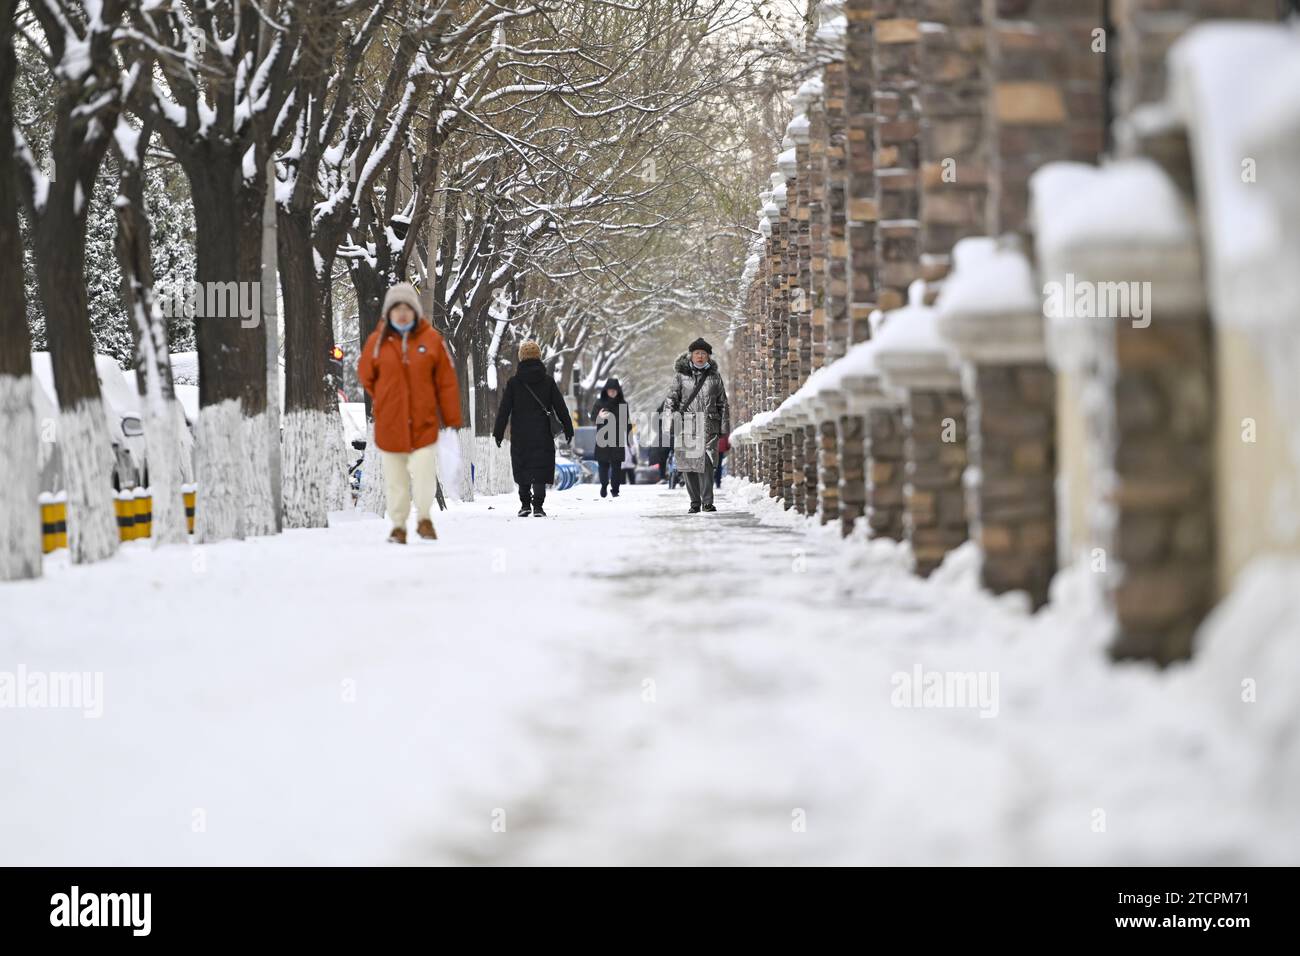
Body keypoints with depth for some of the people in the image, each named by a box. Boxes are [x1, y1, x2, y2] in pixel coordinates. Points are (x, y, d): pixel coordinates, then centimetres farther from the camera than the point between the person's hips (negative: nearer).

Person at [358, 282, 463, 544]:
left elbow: (446, 382, 1)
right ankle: (398, 525, 18)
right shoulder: (377, 341, -1)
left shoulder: (431, 339, -2)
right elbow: (366, 376, 14)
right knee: (395, 479, 5)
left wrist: (452, 422, 0)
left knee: (424, 475, -11)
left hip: (423, 424, -1)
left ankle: (424, 518, 9)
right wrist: (386, 402, 12)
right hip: (389, 425, 1)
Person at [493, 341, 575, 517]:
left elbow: (504, 409, -1)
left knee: (522, 468, 12)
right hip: (542, 435, 0)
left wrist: (498, 432, 3)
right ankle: (537, 505, -10)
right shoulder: (548, 381, 0)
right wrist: (568, 428, 11)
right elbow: (560, 407, 3)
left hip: (520, 435, 0)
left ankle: (525, 504, 12)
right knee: (540, 469, -1)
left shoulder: (513, 382, -1)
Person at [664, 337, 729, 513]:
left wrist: (724, 428, 13)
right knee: (689, 465, 2)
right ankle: (695, 502, 11)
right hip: (686, 426, 1)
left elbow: (723, 404, 16)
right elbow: (671, 399, 6)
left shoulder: (714, 377, 12)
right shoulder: (681, 375, 8)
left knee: (705, 463, -15)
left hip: (708, 427, -1)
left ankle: (707, 502, -12)